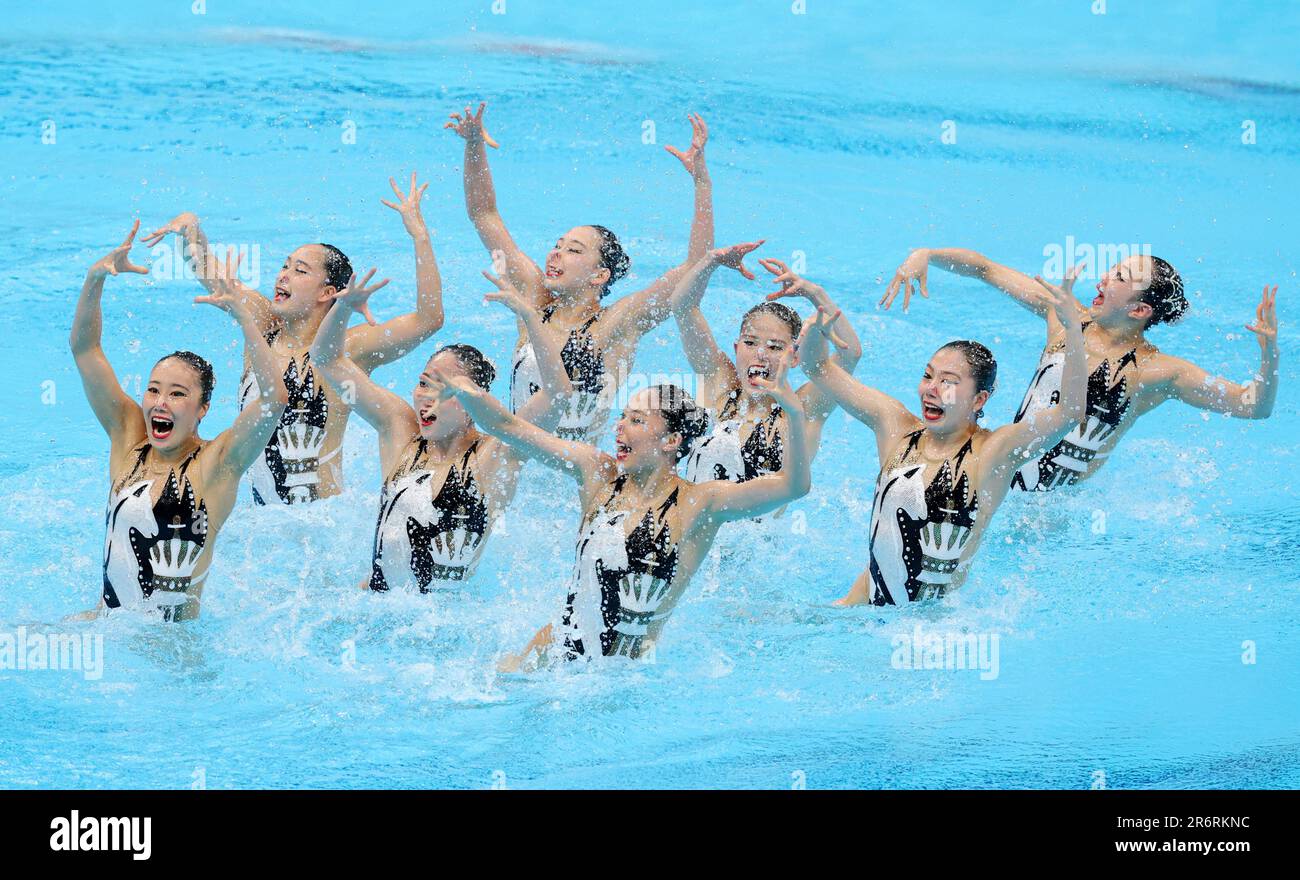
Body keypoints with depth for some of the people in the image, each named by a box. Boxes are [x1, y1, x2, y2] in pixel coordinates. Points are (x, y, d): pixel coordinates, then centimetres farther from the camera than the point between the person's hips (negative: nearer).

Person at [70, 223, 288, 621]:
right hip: (107, 627, 2)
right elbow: (83, 346, 4)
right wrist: (95, 278, -9)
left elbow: (275, 398, -23)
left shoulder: (216, 464, -7)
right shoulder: (128, 437, 5)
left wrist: (243, 314, -24)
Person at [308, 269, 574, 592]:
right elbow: (327, 359, 14)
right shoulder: (400, 428, 8)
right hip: (376, 599, 3)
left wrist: (528, 314, -23)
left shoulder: (494, 457, -5)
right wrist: (344, 308, -4)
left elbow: (558, 391, -19)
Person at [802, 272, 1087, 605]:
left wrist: (1072, 326, -30)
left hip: (938, 618, -3)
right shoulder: (894, 426, 4)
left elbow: (1071, 410, -23)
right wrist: (816, 330, -11)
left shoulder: (991, 453, -9)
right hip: (867, 601, 3)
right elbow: (817, 367, 10)